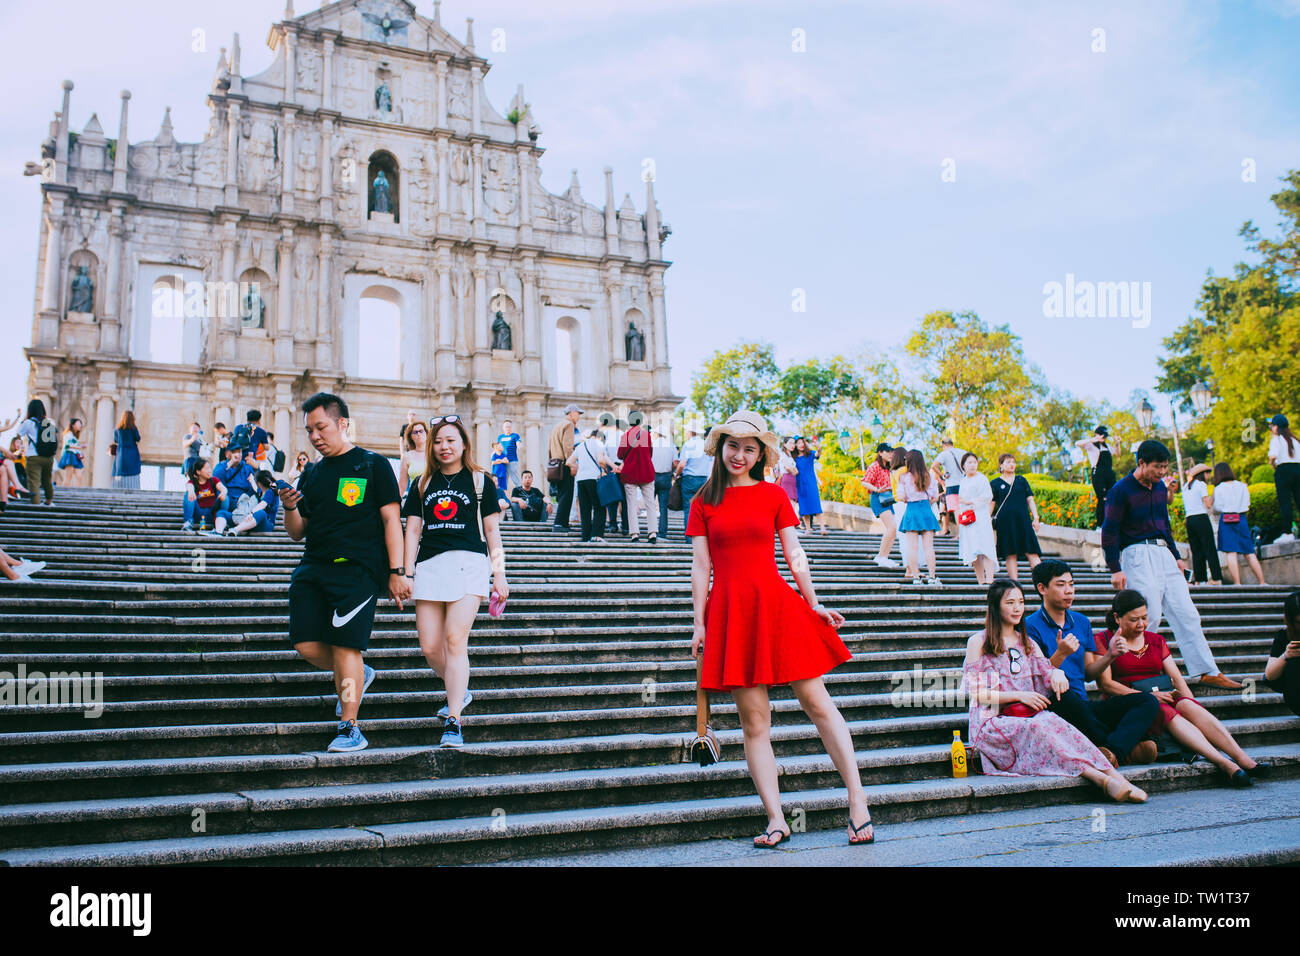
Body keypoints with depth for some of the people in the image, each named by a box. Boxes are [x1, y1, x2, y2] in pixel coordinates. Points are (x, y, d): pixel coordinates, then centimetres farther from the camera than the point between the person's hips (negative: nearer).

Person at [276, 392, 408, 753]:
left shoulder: (373, 465, 3)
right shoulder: (311, 475, 18)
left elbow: (391, 520, -1)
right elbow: (297, 533, 21)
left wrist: (397, 572, -8)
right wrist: (289, 508, -1)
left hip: (357, 569, -6)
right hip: (313, 568, 6)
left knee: (344, 647, -10)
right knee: (307, 645, -2)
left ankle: (350, 729, 1)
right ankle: (357, 676, 26)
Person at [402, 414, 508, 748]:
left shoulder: (479, 481, 8)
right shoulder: (423, 484, 16)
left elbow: (492, 530, 8)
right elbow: (412, 530, 14)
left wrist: (499, 575, 4)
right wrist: (407, 574, 5)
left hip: (468, 562, -4)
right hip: (429, 565, 4)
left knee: (455, 639, -15)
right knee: (430, 648, 0)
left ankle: (453, 721, -12)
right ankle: (460, 691, 30)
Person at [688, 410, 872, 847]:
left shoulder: (774, 495, 8)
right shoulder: (704, 502, 9)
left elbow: (794, 555, 8)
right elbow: (700, 567, 7)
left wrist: (814, 605, 2)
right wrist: (700, 624, 3)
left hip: (776, 605, 0)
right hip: (730, 613, 0)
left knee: (817, 702, -2)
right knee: (754, 721, 0)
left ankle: (858, 803, 3)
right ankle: (776, 821, 5)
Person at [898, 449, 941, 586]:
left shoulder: (904, 477, -6)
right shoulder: (929, 476, 2)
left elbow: (901, 497, -9)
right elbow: (935, 497, 4)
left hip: (911, 511, -2)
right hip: (926, 511, 2)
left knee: (912, 547, 1)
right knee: (928, 546, 4)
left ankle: (915, 576, -1)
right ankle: (932, 577, 4)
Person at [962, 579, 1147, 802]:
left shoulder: (1027, 642, 22)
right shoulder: (978, 642, 4)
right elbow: (976, 693, -3)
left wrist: (1057, 673, -13)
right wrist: (1018, 696, -13)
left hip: (1029, 715, 4)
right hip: (993, 721, -4)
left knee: (1052, 721, -32)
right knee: (1037, 727, -35)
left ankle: (1116, 777, -47)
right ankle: (1100, 778, -47)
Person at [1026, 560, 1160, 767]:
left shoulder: (1082, 623, 17)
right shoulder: (1031, 626, -4)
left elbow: (1088, 674, 18)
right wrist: (1060, 654, -22)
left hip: (1083, 707, 7)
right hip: (1051, 709, -6)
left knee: (1148, 703, -11)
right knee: (1063, 695, -40)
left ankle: (1111, 751, -38)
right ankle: (1126, 749, -21)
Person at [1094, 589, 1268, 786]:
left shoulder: (1156, 640, 21)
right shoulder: (1103, 640, 3)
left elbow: (1177, 678, 13)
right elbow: (1105, 684, -6)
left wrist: (1191, 703, -7)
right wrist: (1147, 696, -14)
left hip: (1165, 698, 4)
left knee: (1186, 705, -29)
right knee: (1168, 713, -34)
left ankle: (1243, 759, -43)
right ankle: (1223, 763, -48)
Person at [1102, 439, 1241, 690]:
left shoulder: (1160, 487, 15)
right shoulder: (1121, 490, -8)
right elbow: (1109, 532, -10)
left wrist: (1176, 556, 22)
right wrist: (1115, 570, -14)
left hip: (1163, 553, 7)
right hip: (1137, 554, -7)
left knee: (1185, 612, 4)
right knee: (1150, 615, -12)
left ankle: (1207, 671, 7)